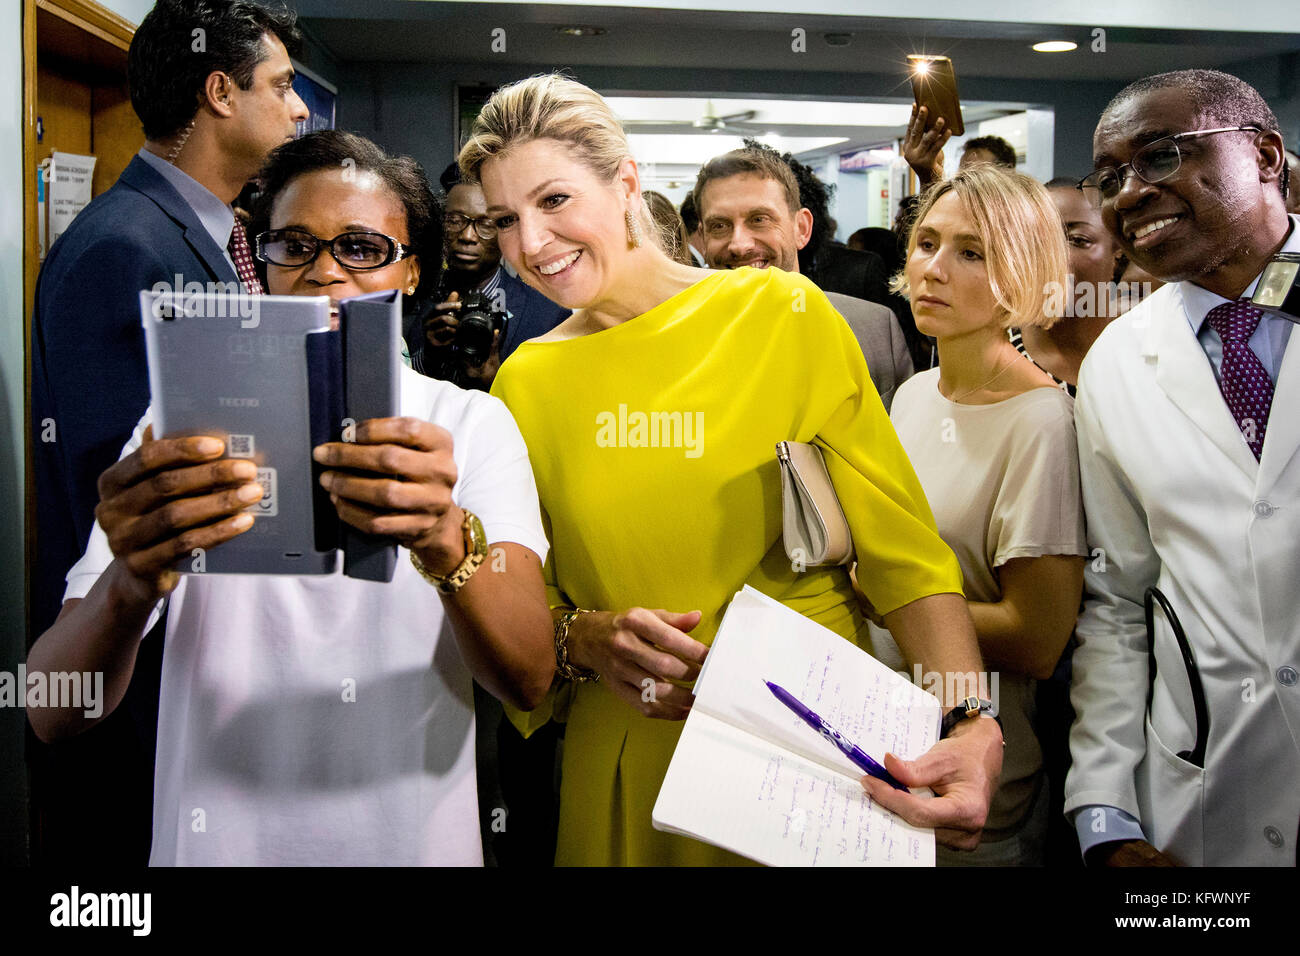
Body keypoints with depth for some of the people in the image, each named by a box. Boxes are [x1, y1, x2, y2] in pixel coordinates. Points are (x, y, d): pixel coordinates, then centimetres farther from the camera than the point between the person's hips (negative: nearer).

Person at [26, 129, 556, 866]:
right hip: (212, 839, 0)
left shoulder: (472, 425, -3)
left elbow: (529, 678, -17)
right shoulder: (185, 421, -3)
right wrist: (130, 580, -32)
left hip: (413, 840, 0)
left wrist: (446, 541, -36)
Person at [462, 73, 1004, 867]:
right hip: (625, 770, 3)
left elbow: (904, 548, -9)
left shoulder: (780, 312, -8)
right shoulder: (526, 381, 1)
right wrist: (585, 638, -14)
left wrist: (973, 725, -23)